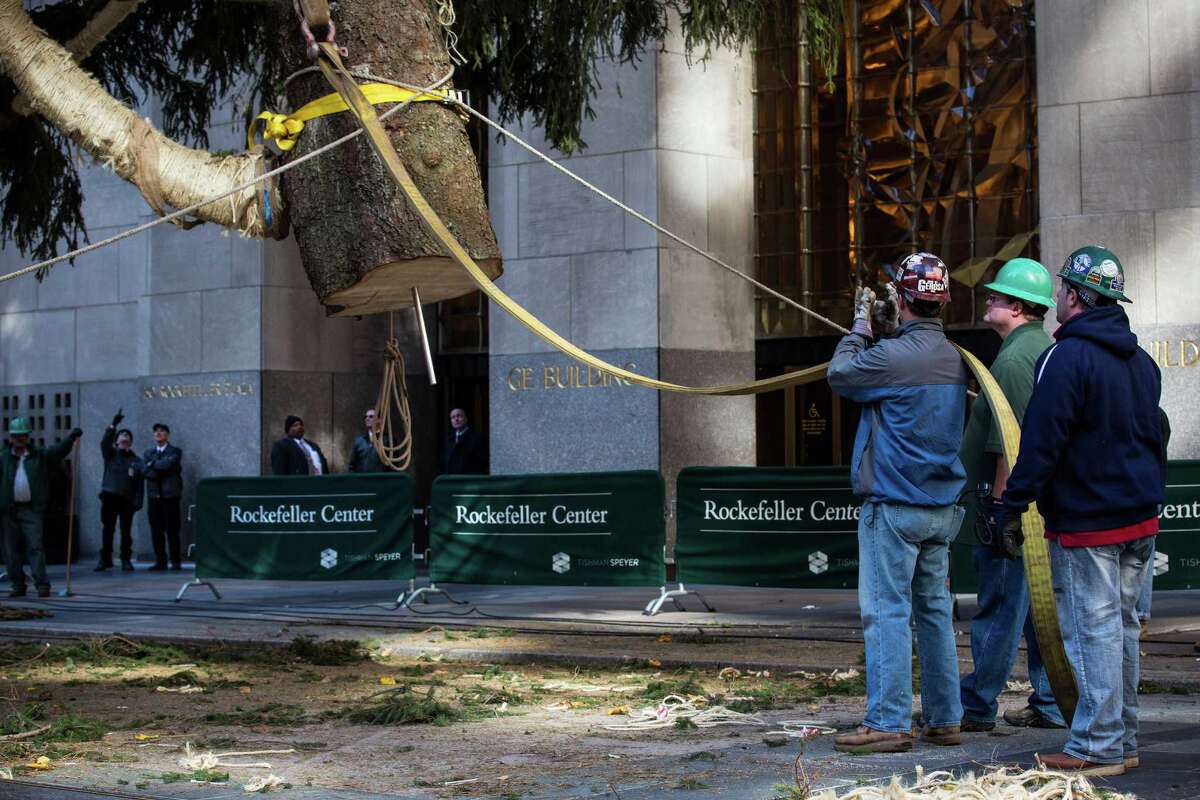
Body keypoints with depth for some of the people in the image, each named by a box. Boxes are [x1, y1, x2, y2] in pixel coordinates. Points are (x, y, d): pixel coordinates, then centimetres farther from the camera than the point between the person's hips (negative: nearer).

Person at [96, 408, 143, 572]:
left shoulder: (136, 461, 10)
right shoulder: (111, 454, 10)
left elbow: (139, 484, 5)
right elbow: (105, 442, -10)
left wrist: (137, 502, -4)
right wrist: (114, 425, -20)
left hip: (127, 500, 0)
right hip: (109, 497, 0)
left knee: (126, 531, 2)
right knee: (107, 530, -2)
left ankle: (126, 560, 8)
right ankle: (105, 560, 3)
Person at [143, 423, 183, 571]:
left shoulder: (175, 452, 5)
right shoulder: (148, 453, 17)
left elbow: (168, 464, -14)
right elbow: (144, 471, 1)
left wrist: (153, 464, 0)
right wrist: (161, 471, -9)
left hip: (170, 494, -4)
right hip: (154, 495, 4)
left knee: (172, 529, -6)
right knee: (156, 530, 1)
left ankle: (176, 562, 0)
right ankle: (160, 561, 5)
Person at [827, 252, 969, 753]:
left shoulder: (893, 355, -16)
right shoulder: (953, 358, 9)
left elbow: (839, 375, -3)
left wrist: (861, 327, 9)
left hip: (894, 505, -8)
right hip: (942, 506, 8)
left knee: (887, 612, -5)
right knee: (935, 610, 12)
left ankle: (888, 724, -5)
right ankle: (944, 720, 15)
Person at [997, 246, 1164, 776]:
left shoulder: (1067, 357, -15)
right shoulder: (1141, 360, 13)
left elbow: (1041, 440, -18)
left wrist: (1014, 504, -13)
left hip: (1085, 521, -8)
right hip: (1140, 516, 8)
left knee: (1093, 629, -5)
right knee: (1121, 624, 14)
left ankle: (1096, 747, -3)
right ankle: (1123, 741, 20)